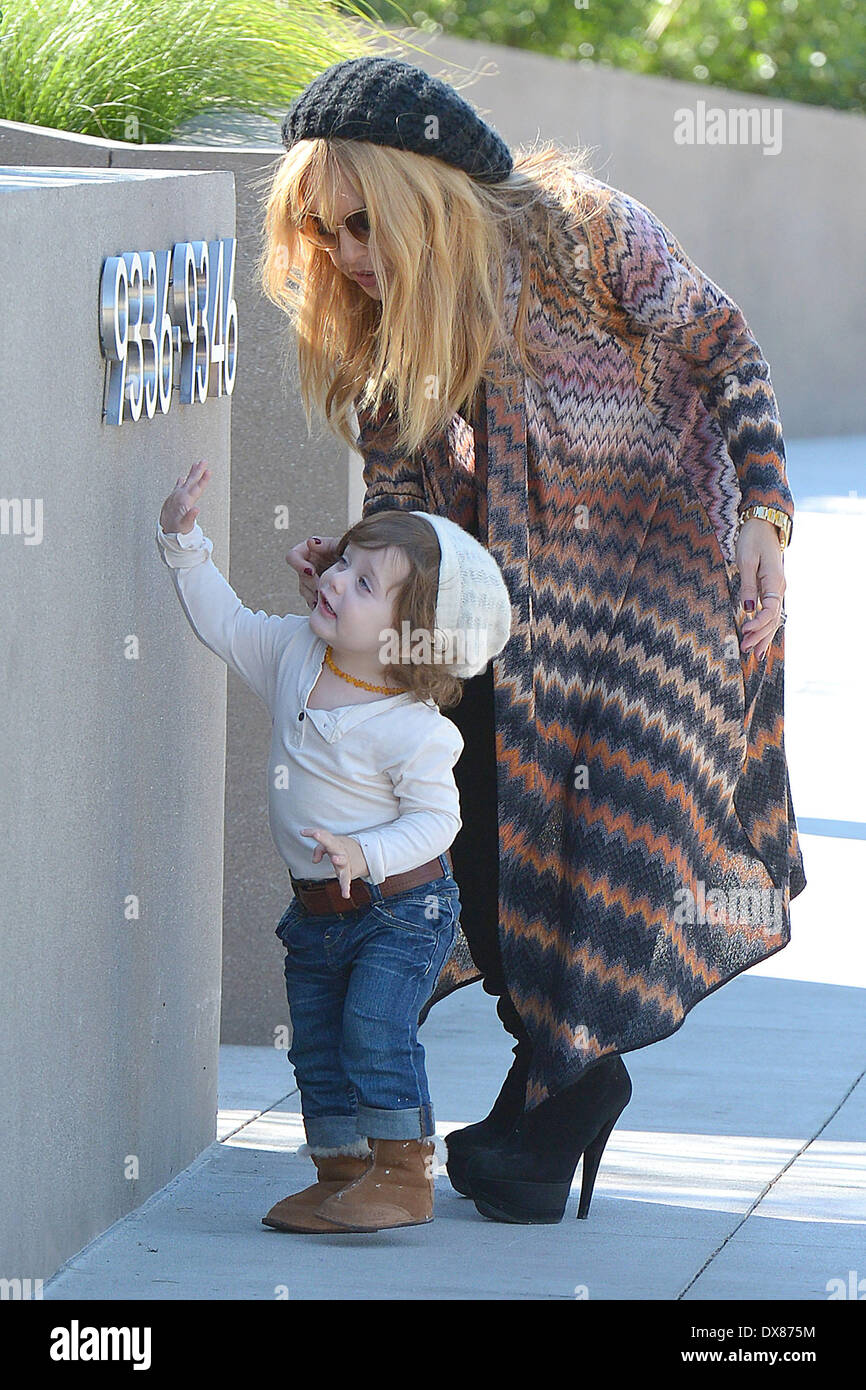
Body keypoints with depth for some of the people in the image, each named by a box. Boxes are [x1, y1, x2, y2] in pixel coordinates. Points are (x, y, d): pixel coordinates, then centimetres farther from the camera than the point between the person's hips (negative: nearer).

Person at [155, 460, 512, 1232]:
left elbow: (434, 819, -19)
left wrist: (366, 855, -33)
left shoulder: (413, 730, -22)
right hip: (317, 908, 7)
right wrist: (185, 542, 0)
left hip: (401, 904, -7)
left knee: (375, 1026, -17)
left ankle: (403, 1174, -8)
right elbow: (225, 623, 9)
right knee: (316, 1045, 8)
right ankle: (342, 1176, 18)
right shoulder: (293, 654, -2)